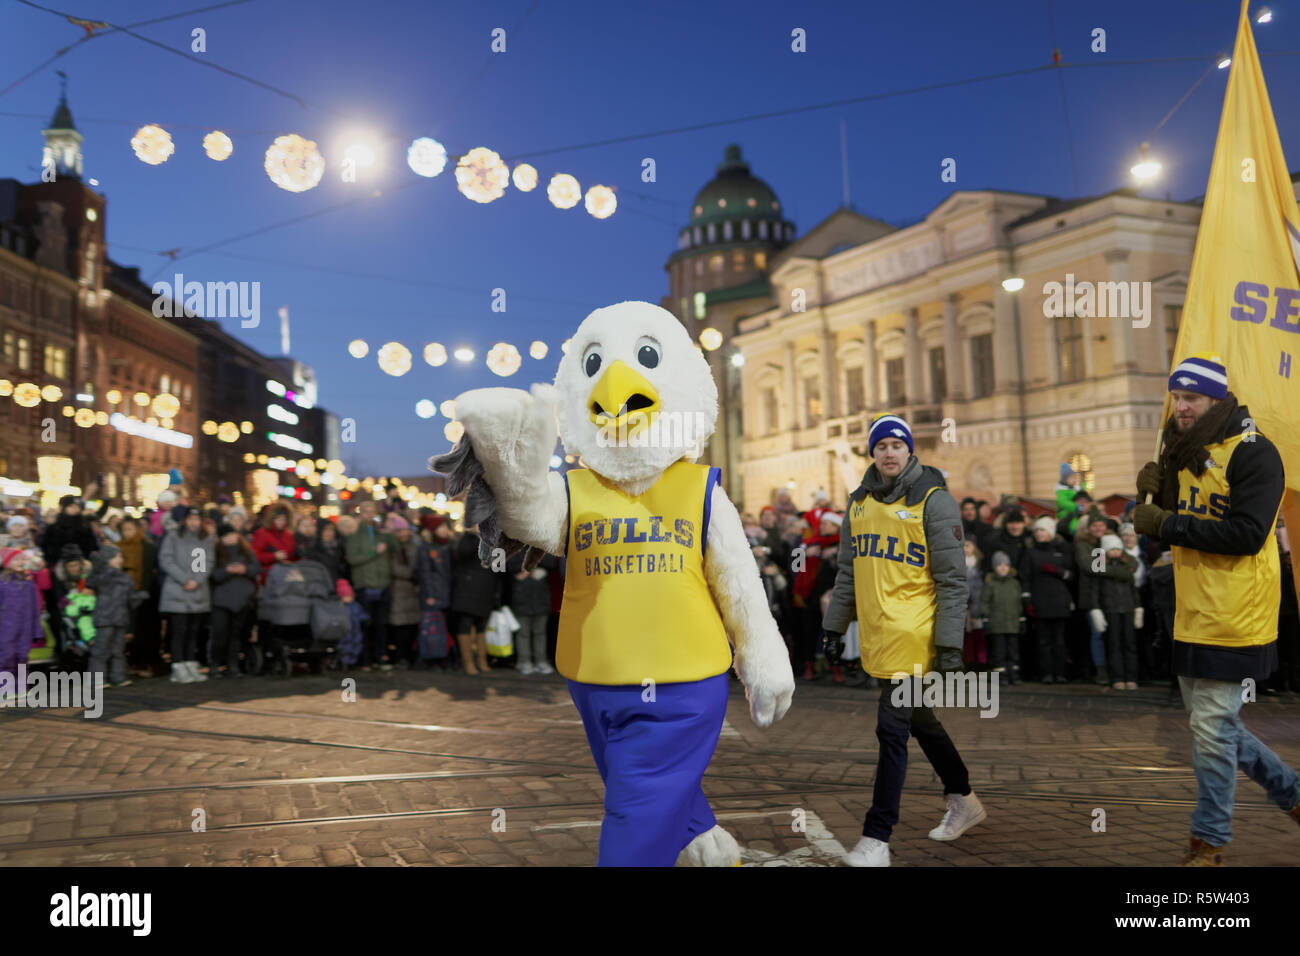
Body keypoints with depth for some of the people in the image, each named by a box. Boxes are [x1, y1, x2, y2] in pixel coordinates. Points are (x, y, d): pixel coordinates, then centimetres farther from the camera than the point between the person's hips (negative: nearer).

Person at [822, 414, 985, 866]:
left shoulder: (932, 501, -8)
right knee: (919, 720, 19)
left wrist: (950, 643, -14)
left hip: (912, 634, -7)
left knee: (892, 728, -8)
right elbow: (848, 569, 18)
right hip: (876, 633, 7)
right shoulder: (860, 502, 11)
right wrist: (835, 624, 15)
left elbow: (953, 578, -9)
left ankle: (877, 838, -2)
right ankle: (964, 800, 39)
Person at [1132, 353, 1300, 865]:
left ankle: (1209, 842, 11)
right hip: (1192, 618, 9)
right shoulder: (1185, 454, 12)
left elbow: (1247, 534, -23)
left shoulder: (1253, 453, -14)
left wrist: (1168, 524, -22)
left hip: (1234, 620, -9)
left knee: (1212, 728, -3)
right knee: (1211, 723, 18)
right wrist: (1154, 495, -4)